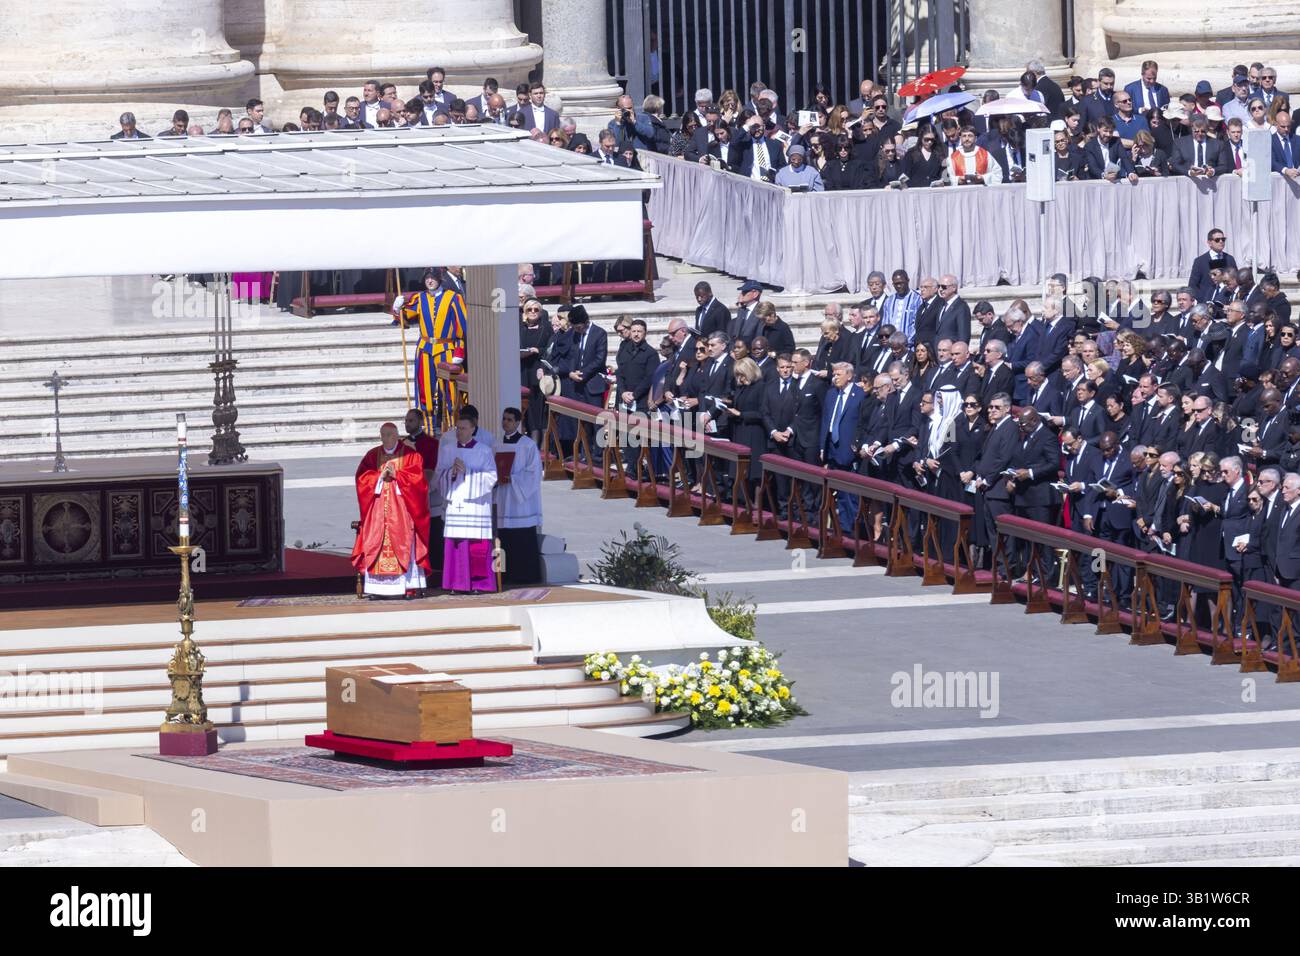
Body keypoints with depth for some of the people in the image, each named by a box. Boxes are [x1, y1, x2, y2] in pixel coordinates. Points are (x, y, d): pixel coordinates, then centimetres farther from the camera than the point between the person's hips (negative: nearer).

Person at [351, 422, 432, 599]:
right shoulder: (372, 455, 14)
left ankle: (409, 587, -10)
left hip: (401, 506, -3)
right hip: (378, 506, 3)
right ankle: (377, 588, -5)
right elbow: (361, 477, 6)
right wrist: (380, 476, -8)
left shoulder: (410, 454, 6)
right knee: (377, 545, -5)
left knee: (404, 545, -9)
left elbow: (417, 476, -3)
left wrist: (396, 475, -11)